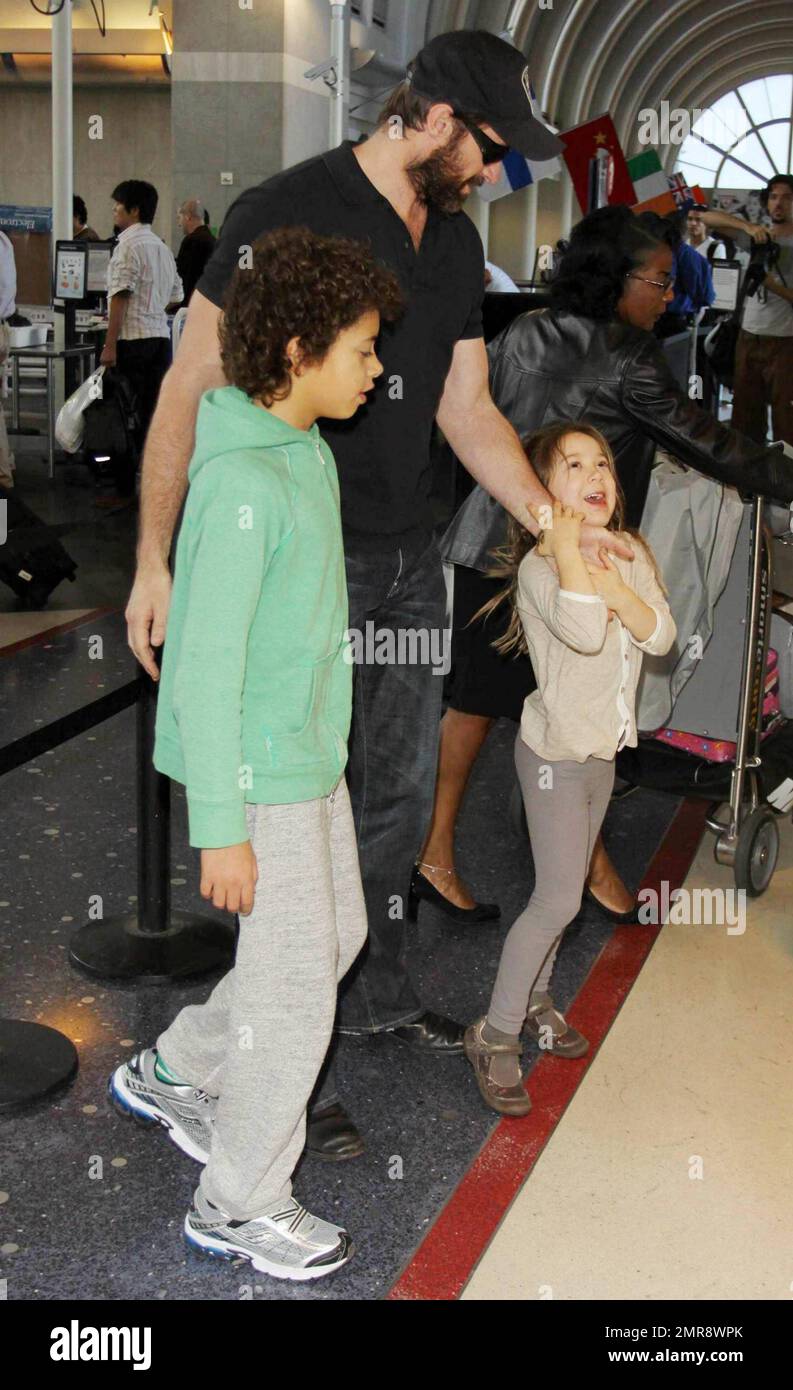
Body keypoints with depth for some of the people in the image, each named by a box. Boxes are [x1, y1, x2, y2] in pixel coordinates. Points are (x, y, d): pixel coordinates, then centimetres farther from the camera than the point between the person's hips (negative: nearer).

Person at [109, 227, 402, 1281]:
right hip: (260, 777, -9)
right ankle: (241, 1205, 23)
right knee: (296, 987, 2)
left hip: (312, 755, 10)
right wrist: (221, 830, -20)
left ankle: (173, 1073, 39)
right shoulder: (242, 483, -24)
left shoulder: (305, 451, 6)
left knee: (337, 933, 22)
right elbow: (205, 668, -23)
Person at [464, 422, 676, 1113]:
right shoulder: (539, 567, -19)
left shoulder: (630, 555, 2)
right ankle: (495, 1035, 4)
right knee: (559, 900, -8)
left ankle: (535, 999, 35)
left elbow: (662, 637, -9)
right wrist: (565, 541, -31)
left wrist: (616, 587, -23)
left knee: (562, 891, 17)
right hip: (555, 751, -7)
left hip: (603, 750, 7)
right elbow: (583, 632, -38)